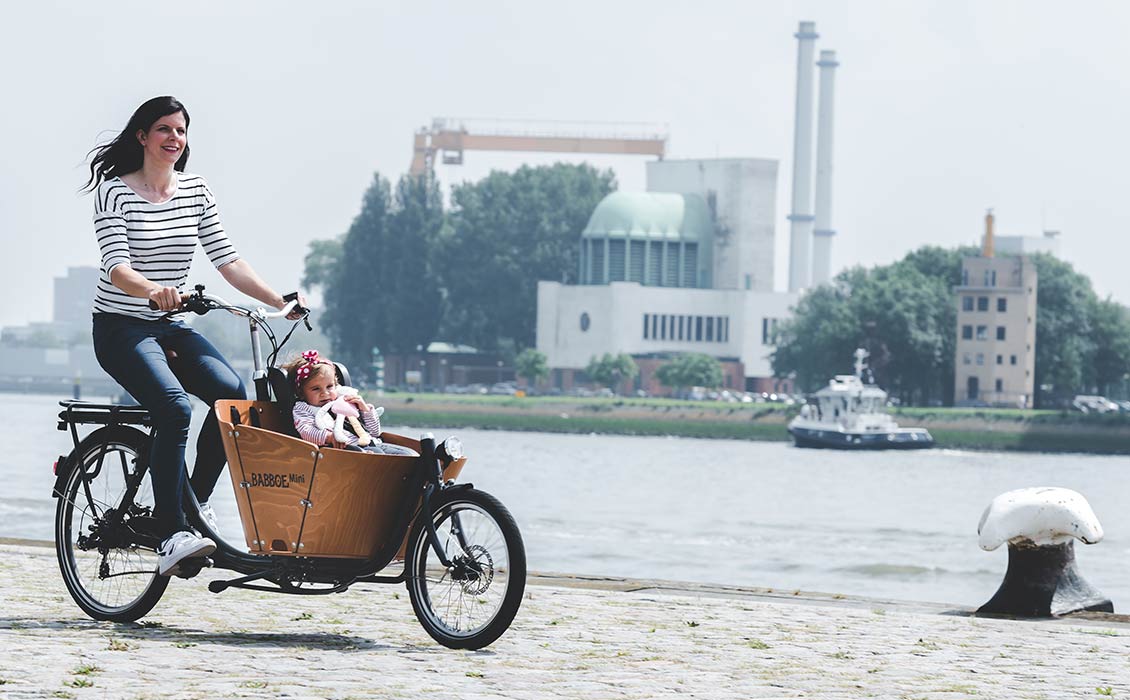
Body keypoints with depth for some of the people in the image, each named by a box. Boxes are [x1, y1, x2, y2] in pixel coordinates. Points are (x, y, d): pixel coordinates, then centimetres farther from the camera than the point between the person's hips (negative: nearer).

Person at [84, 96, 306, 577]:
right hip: (120, 327, -5)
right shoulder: (115, 191, -9)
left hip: (171, 327, 5)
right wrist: (153, 290, -43)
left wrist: (280, 302, -8)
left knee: (232, 392, -22)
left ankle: (196, 500, -4)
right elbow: (117, 268, -22)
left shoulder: (196, 192, 6)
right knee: (174, 407, -30)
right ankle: (171, 535, -32)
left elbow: (228, 262, 4)